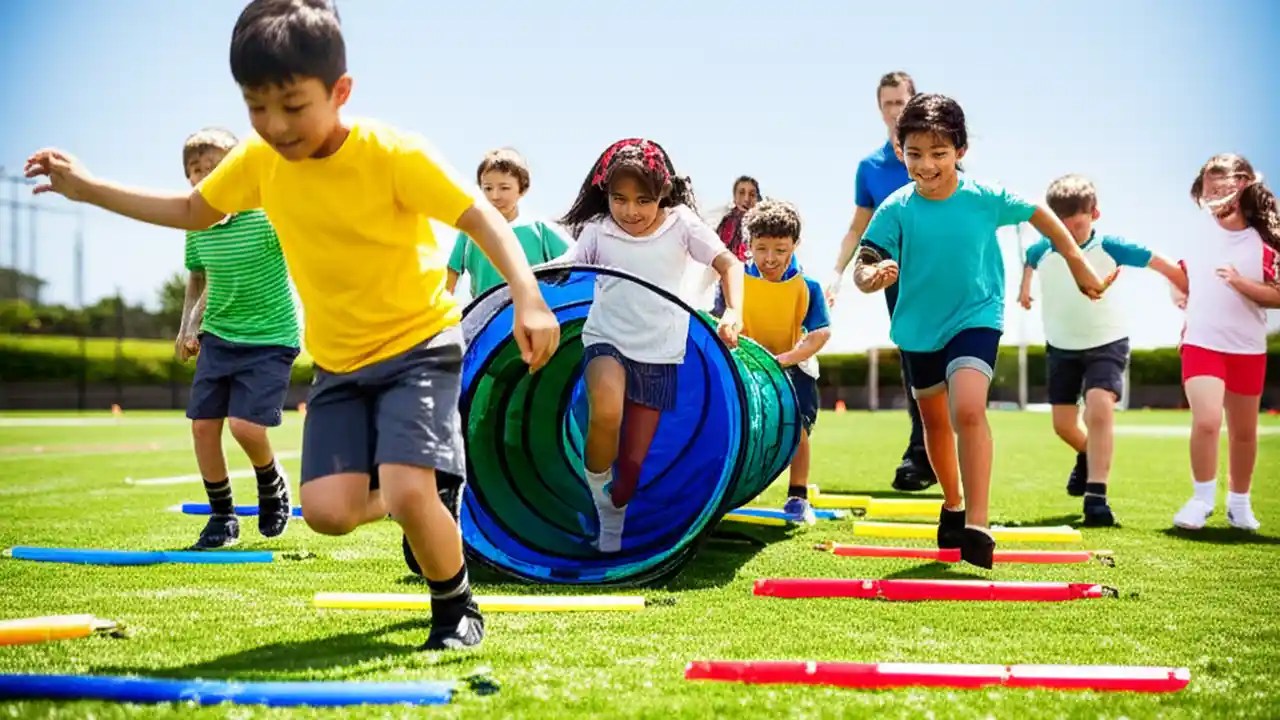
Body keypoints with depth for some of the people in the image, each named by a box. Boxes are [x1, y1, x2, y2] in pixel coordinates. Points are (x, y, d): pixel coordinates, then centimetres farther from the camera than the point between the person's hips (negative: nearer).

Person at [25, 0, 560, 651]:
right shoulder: (258, 160, -3)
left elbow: (482, 218, -22)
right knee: (328, 510, -11)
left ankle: (458, 610, 6)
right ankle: (422, 510, 23)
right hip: (338, 363, 5)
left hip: (418, 344, -5)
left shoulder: (393, 154, -20)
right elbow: (190, 211, 14)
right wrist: (86, 188, 9)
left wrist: (528, 298, -37)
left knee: (406, 493, -24)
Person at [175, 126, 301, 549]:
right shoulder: (196, 226, 0)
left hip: (270, 339, -5)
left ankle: (273, 485, 18)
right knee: (203, 424, -1)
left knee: (245, 426, -15)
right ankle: (222, 516, 16)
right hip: (217, 336, 6)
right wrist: (188, 325, 15)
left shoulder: (265, 215, -18)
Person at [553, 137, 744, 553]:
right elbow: (564, 268, -10)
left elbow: (728, 264, -6)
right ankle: (599, 495, -8)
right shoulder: (598, 231, -3)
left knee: (634, 460, 5)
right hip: (607, 340, -1)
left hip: (659, 353, 1)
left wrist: (733, 312, -24)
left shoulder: (681, 224, -4)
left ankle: (612, 532, 33)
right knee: (606, 413, -35)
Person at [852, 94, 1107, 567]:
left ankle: (976, 525, -25)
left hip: (975, 318, -3)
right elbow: (863, 267, -22)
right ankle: (952, 504, 44)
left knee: (968, 409, -25)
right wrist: (873, 276, -46)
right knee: (934, 420, 20)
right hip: (918, 328, 3)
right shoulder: (897, 209, -15)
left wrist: (1079, 266, 8)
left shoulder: (986, 198, -14)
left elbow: (1038, 214, 4)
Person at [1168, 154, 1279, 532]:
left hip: (1247, 350, -1)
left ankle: (1239, 502, 30)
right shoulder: (1200, 234, 5)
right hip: (1201, 344, 1)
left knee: (1243, 431, 11)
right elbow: (1183, 274, 26)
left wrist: (1241, 282, -25)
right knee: (1206, 420, -18)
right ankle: (1202, 499, -3)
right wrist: (1182, 296, 10)